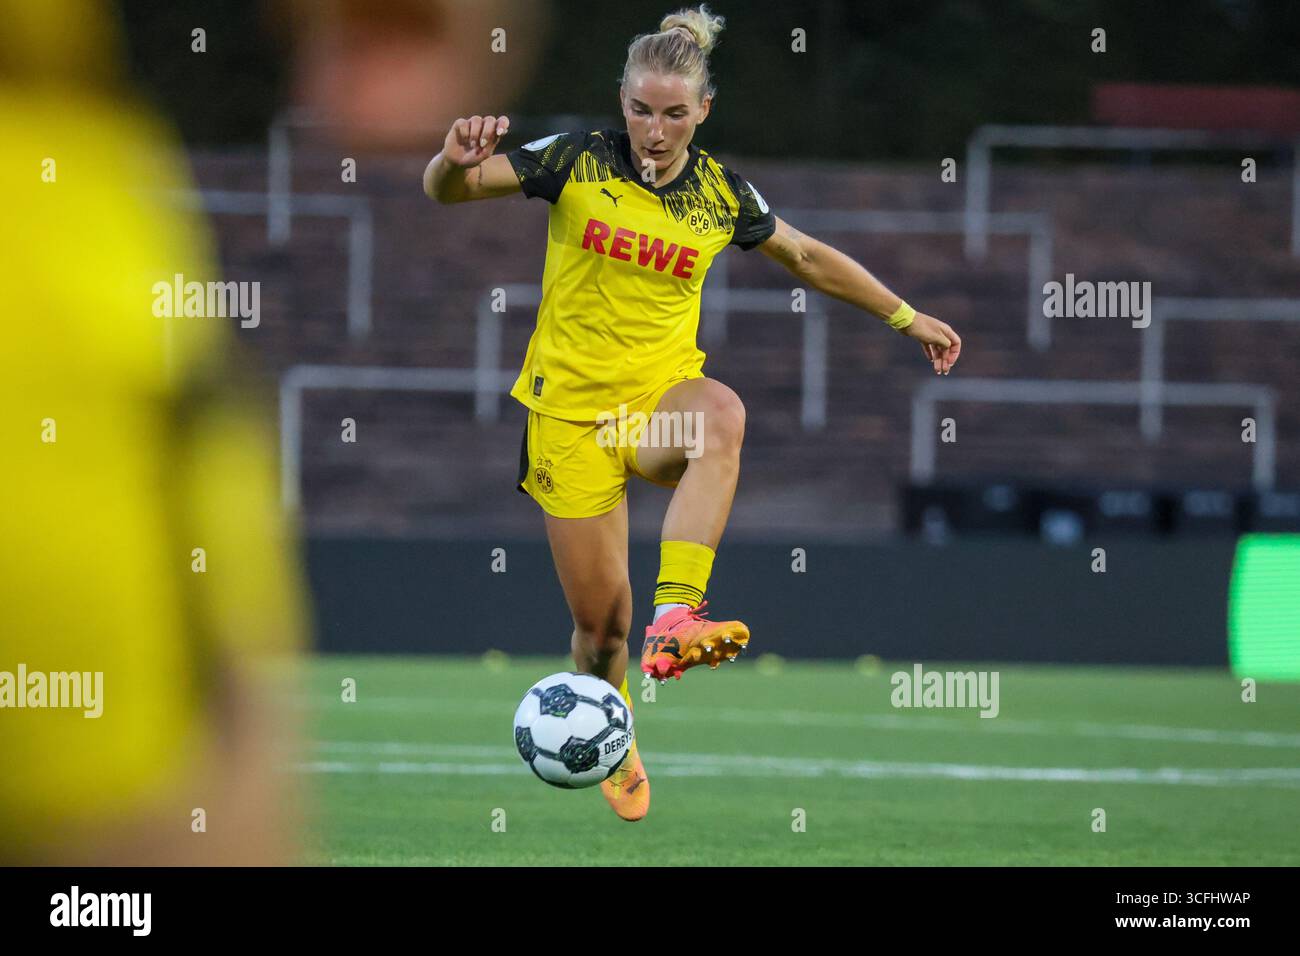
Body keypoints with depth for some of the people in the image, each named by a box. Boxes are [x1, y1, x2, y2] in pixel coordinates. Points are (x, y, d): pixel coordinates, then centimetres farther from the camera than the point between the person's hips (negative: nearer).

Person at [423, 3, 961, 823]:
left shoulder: (722, 194, 1)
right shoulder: (575, 162, -6)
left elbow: (807, 257, 19)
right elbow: (446, 189, -9)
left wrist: (906, 316, 22)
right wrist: (458, 159, -33)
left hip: (662, 395, 1)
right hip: (570, 408, -1)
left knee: (721, 413, -38)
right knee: (600, 616, 0)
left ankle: (674, 619, -47)